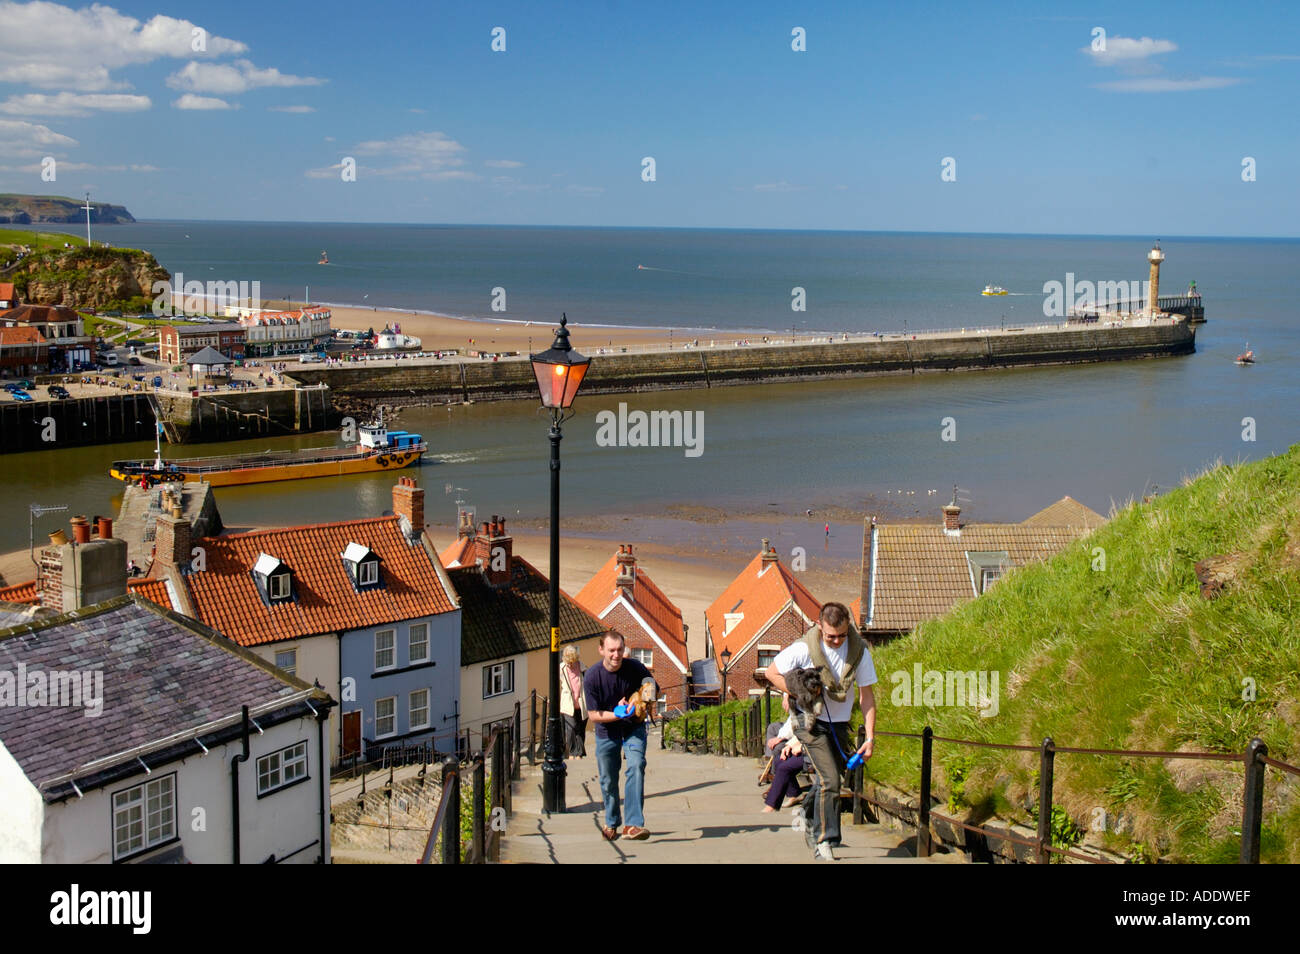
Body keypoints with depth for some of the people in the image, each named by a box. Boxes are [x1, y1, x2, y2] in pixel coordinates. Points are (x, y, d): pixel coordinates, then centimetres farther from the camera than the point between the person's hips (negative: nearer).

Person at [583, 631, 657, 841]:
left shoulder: (634, 668, -15)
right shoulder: (591, 677, -19)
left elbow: (655, 690, 2)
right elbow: (593, 715, -15)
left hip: (634, 728, 0)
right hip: (607, 731, 0)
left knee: (636, 767, -21)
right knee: (608, 779, 8)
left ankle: (634, 823, -24)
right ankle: (612, 824, 31)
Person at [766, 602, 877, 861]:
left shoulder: (859, 650, -9)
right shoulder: (803, 649, -17)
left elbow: (867, 695, -3)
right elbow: (772, 673, -4)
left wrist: (870, 737, -8)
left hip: (839, 724, 4)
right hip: (810, 721, -4)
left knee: (826, 779, 15)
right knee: (830, 780, -16)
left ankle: (809, 819, 43)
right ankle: (823, 843, -6)